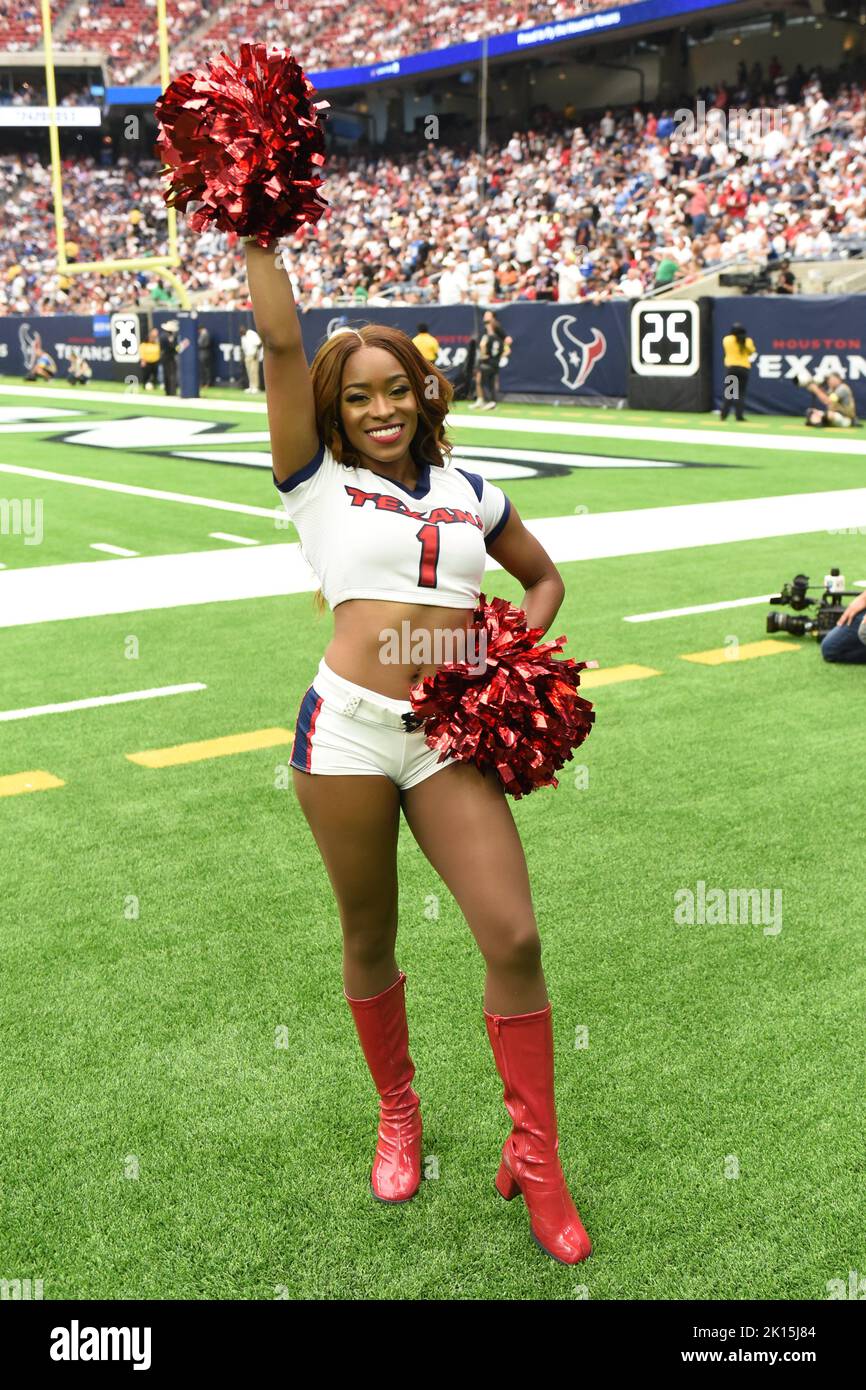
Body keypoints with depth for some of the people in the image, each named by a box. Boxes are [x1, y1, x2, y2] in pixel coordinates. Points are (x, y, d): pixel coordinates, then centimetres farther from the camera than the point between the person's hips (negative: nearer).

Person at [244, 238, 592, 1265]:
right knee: (369, 940, 10)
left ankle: (533, 1158, 13)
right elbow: (281, 343, -4)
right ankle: (397, 1115, 36)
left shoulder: (469, 494, 13)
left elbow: (544, 578, 26)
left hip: (451, 738, 2)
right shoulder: (317, 481, 5)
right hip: (348, 729, -2)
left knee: (513, 938, -6)